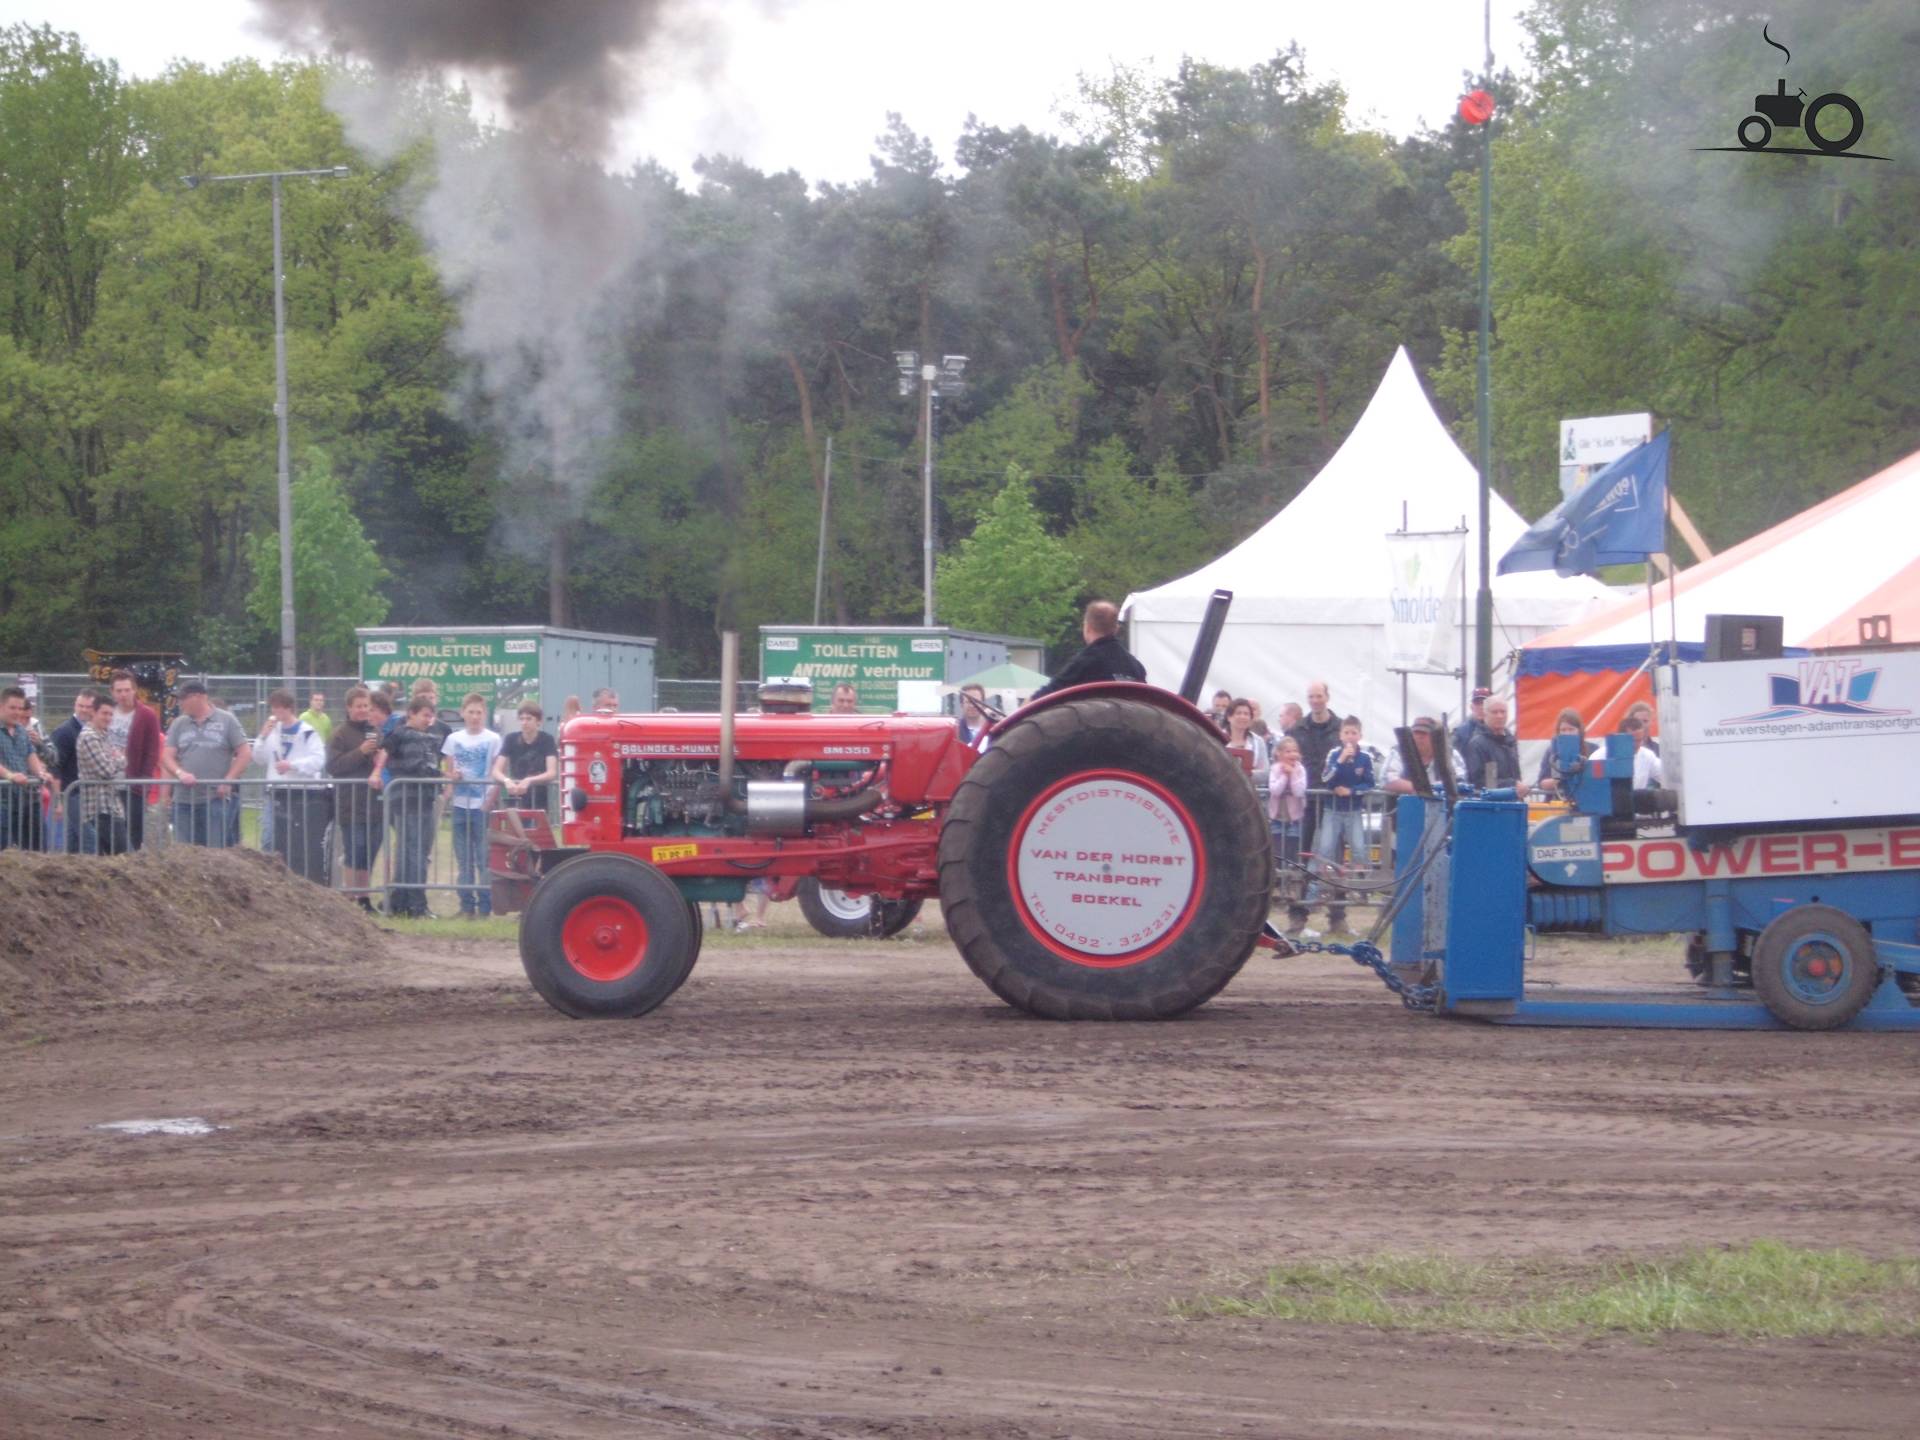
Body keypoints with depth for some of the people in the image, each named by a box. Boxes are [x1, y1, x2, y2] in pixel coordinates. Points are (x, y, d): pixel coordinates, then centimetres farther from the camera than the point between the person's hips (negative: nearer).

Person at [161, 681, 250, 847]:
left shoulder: (226, 721, 4)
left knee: (216, 852, -6)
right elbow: (167, 757, 9)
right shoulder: (179, 724, 13)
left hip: (216, 799, -4)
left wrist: (228, 781, -8)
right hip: (184, 800, 4)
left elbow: (245, 753, 1)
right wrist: (180, 773, -12)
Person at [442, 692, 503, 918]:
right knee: (464, 861, 6)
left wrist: (490, 801, -12)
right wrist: (453, 777, -10)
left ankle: (484, 907, -1)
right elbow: (448, 772, 13)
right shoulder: (454, 739, 10)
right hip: (460, 805, 3)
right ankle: (467, 906, 9)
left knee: (484, 860, -4)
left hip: (482, 806, -3)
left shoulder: (493, 739, 1)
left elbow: (496, 774, -1)